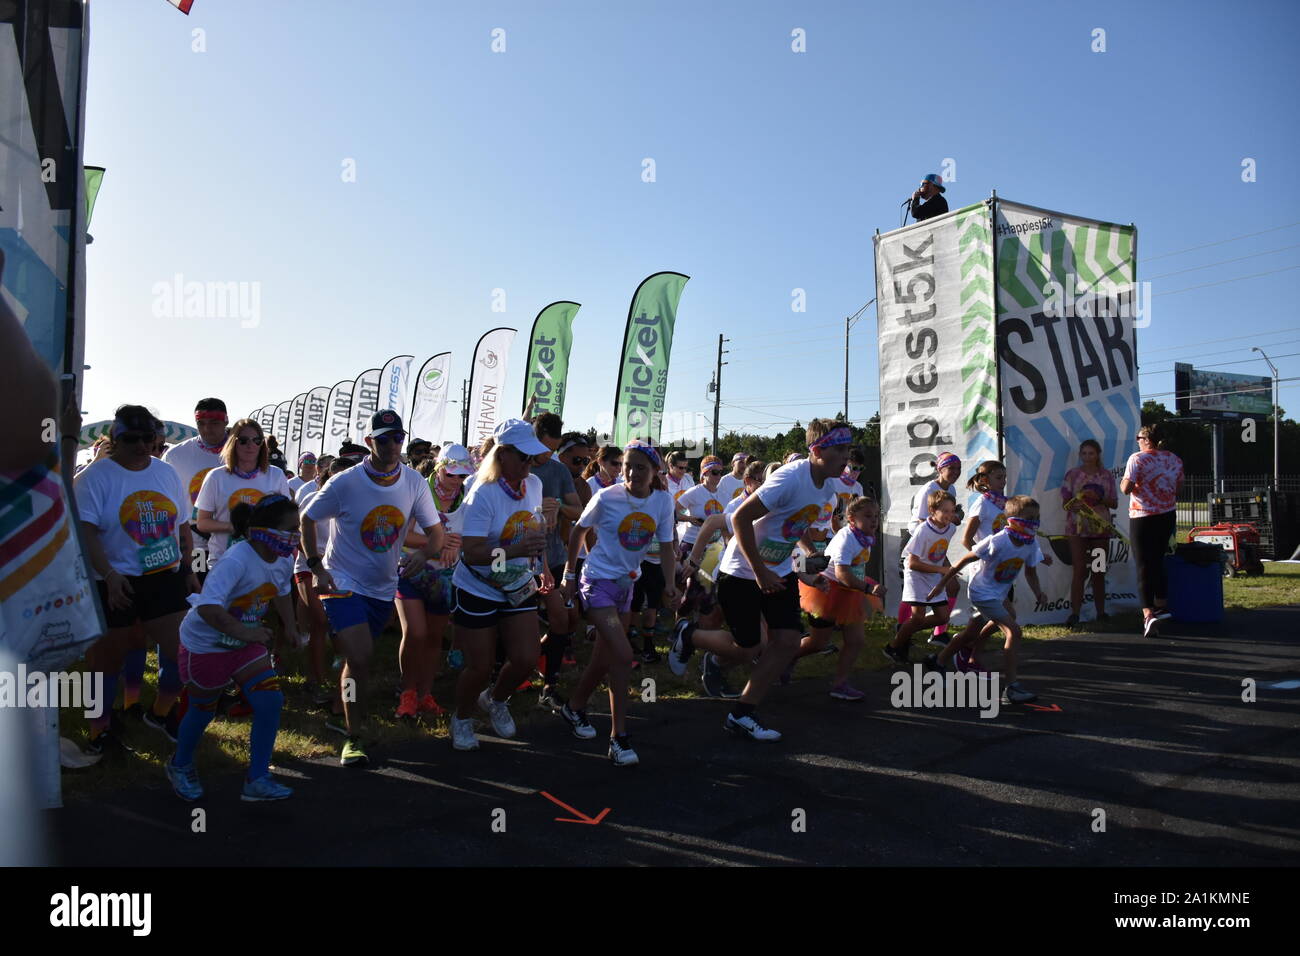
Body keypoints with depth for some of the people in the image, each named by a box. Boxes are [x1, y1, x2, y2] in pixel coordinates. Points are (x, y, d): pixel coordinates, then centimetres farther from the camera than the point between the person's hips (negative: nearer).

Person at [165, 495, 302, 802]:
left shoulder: (284, 560, -8)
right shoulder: (237, 560, -33)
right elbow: (208, 608, -40)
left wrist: (290, 627, 13)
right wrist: (244, 632, -39)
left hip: (245, 642, 6)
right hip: (205, 644, -6)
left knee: (271, 701, -6)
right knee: (203, 709, 13)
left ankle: (257, 779, 8)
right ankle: (180, 766, 45)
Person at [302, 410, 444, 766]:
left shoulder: (414, 483, -7)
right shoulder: (345, 483, -16)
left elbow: (435, 532, -2)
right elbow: (307, 519, -3)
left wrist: (422, 554, -24)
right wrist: (316, 566, -11)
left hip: (384, 586, 4)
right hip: (344, 583, -4)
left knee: (359, 659, 17)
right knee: (359, 659, -15)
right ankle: (354, 739, -4)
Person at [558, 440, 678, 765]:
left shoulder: (663, 500, -6)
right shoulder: (606, 498, -15)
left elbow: (666, 546, 0)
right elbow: (578, 530, -1)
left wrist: (669, 583, -14)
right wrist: (569, 574, 2)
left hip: (627, 583, 5)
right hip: (599, 580, -5)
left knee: (605, 658, 15)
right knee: (623, 655, -17)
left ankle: (574, 707, 40)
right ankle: (618, 738, -9)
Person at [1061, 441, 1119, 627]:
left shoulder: (1107, 476, 8)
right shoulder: (1072, 474, 3)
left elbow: (1114, 503, 7)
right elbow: (1065, 501, 1)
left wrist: (1099, 498, -12)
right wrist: (1077, 502, -20)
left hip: (1101, 527, 2)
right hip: (1078, 528, -2)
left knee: (1099, 572, 10)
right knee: (1079, 571, -7)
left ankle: (1100, 611, 19)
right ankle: (1075, 613, -7)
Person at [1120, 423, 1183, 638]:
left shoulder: (1137, 459, -13)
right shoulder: (1175, 459, 7)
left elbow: (1126, 488, -18)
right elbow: (1178, 488, 14)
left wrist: (1123, 482, 2)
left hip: (1142, 517, -6)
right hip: (1168, 516, 6)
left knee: (1144, 566, -4)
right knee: (1158, 562, 21)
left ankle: (1148, 614, -13)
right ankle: (1161, 606, 29)